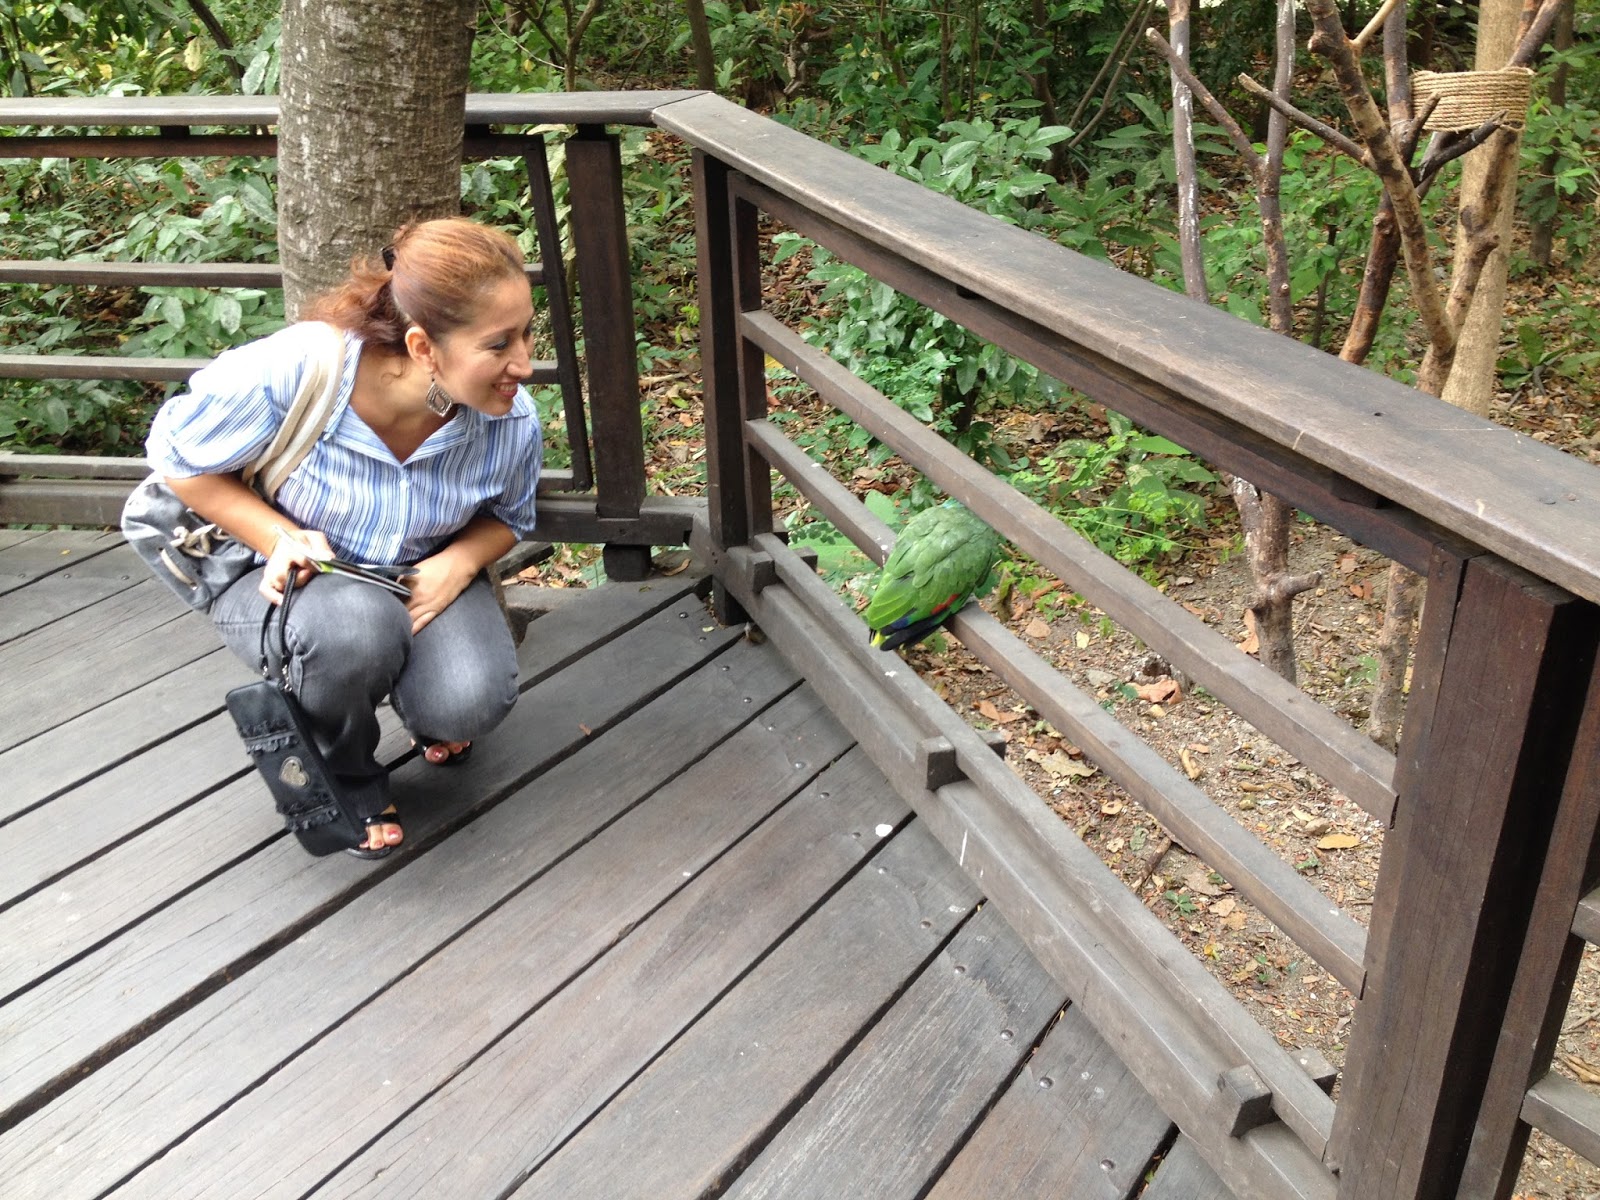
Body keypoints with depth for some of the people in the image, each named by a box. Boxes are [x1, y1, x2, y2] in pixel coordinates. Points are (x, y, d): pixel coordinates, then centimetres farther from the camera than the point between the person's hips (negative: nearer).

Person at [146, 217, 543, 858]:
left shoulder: (513, 421, -20)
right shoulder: (288, 372, -31)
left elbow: (507, 518, 3)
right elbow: (175, 455, -12)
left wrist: (458, 563, -20)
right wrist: (280, 538, -25)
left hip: (425, 575, 3)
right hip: (285, 575, -2)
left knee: (473, 703, -28)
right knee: (354, 624, -40)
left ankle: (418, 696, 15)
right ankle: (344, 783, -4)